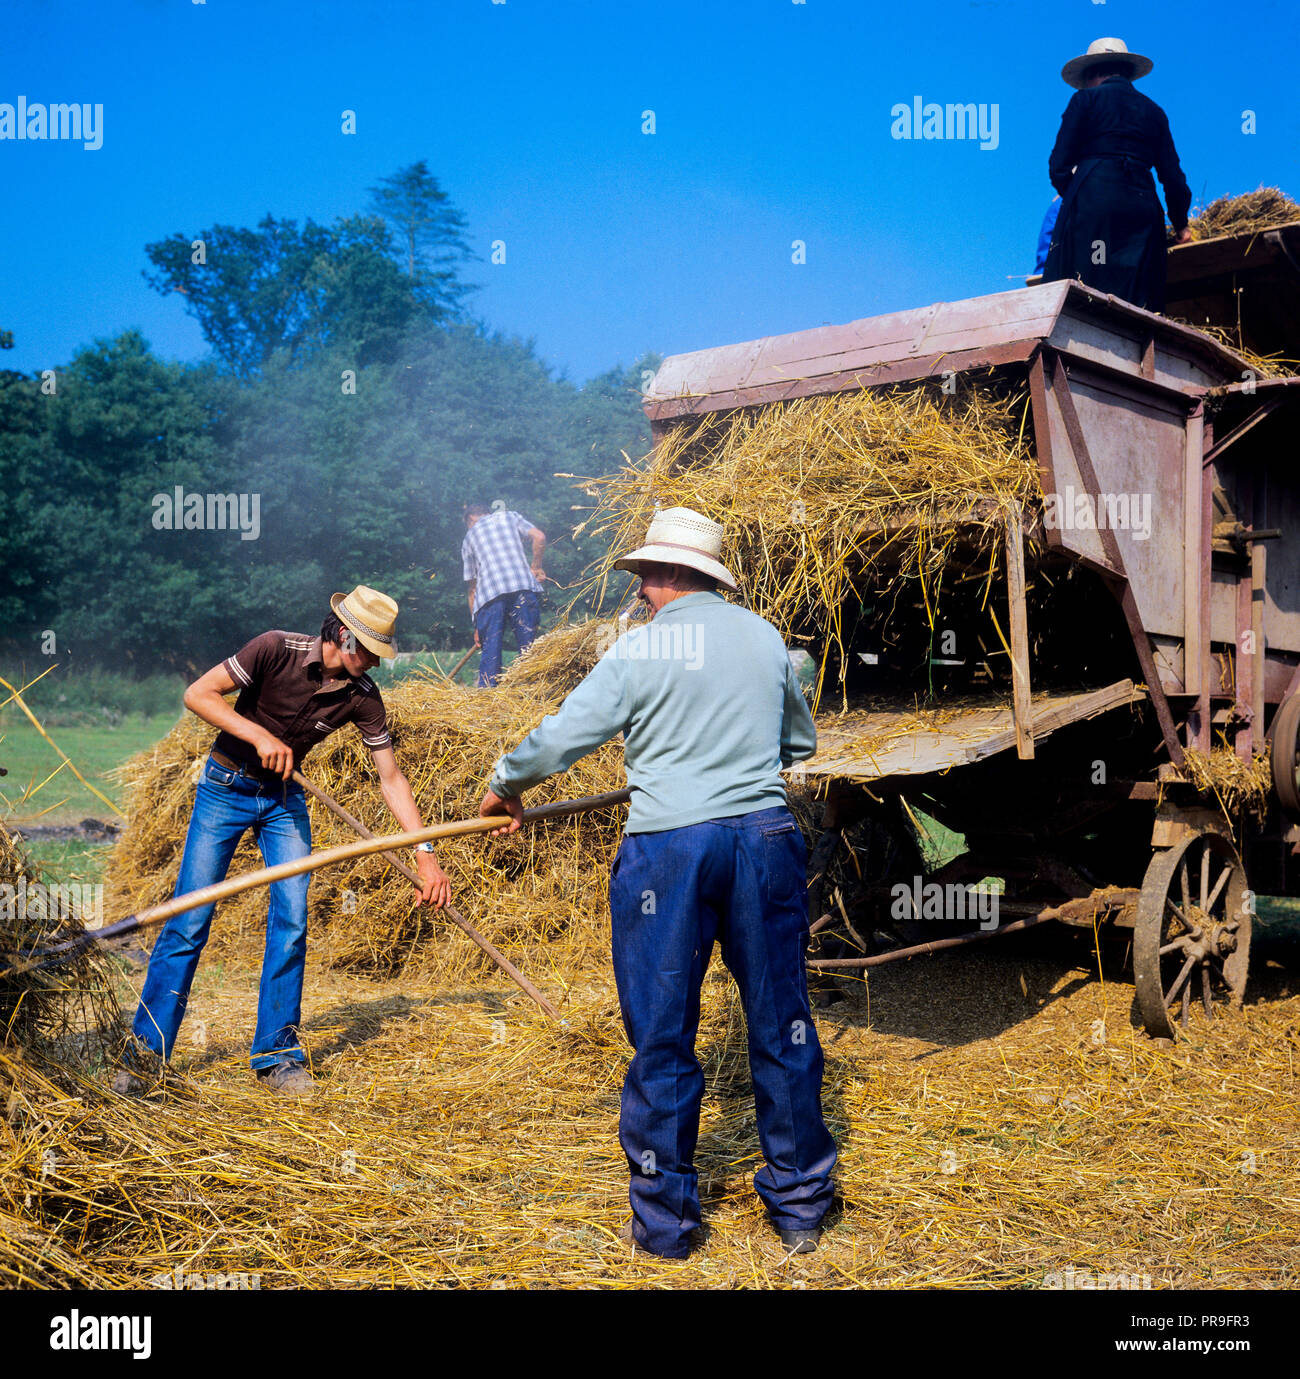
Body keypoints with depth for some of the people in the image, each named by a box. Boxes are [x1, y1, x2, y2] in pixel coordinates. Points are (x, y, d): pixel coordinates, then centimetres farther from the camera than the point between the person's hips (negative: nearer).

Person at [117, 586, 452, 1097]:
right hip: (227, 785, -3)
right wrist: (259, 735, -30)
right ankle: (145, 1052, 8)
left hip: (285, 797, 3)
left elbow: (391, 778, -7)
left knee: (291, 920, -6)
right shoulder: (277, 650, -22)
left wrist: (425, 854, -12)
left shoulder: (362, 696, -11)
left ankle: (277, 1055, 6)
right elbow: (197, 694, -19)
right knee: (189, 921, -5)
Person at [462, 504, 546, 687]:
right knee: (528, 644, 0)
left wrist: (476, 626, 23)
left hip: (488, 595, 1)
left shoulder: (469, 537, 25)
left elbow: (472, 587, 22)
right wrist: (535, 568, 16)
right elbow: (539, 537, 4)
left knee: (490, 651, 2)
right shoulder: (510, 517, 24)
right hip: (524, 588, -1)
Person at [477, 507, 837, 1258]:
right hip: (765, 835, 4)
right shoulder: (765, 635, 9)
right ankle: (801, 1204, 24)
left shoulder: (641, 647, -3)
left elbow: (563, 736, -1)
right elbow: (802, 741, 21)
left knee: (663, 1036, 8)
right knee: (782, 1022, 13)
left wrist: (505, 786, 16)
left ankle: (664, 1222, 19)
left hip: (668, 847, -3)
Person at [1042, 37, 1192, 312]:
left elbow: (1059, 165, 3)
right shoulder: (1153, 111, 23)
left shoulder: (1086, 99, 11)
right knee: (1138, 303, 0)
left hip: (1093, 199, -4)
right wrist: (1180, 225, 26)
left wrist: (1072, 197, 18)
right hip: (1143, 204, 4)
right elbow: (1172, 176, 18)